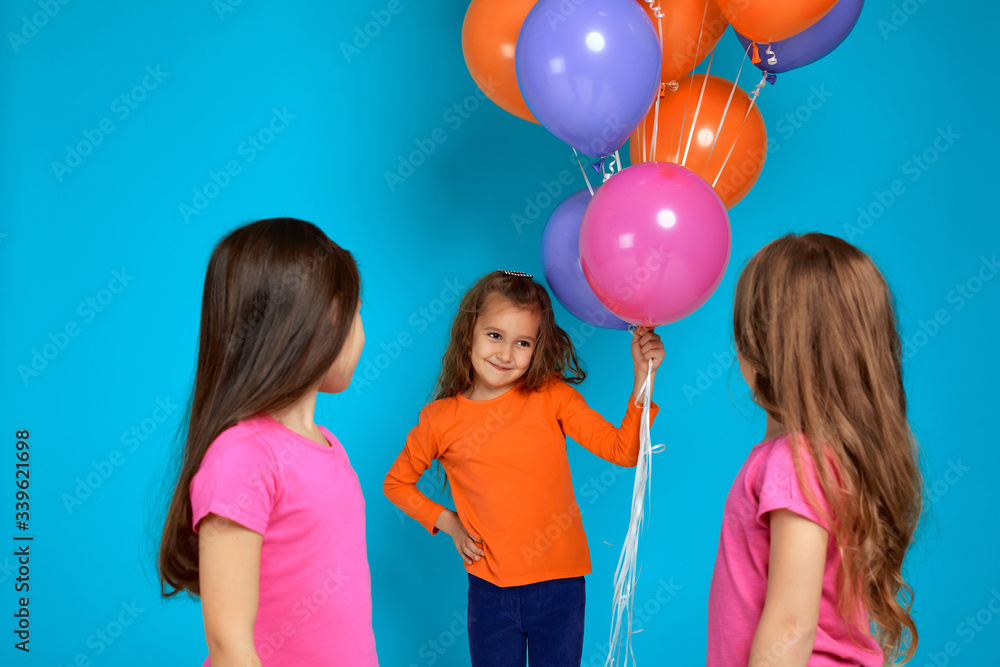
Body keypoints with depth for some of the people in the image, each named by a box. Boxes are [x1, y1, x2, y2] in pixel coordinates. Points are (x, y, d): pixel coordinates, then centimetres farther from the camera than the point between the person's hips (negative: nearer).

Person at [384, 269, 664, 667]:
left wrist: (643, 376, -21)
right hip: (489, 589, 0)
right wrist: (448, 524, 0)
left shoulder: (552, 397, -5)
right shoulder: (440, 419, -4)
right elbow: (397, 483, 11)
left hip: (560, 584, 0)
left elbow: (623, 450, -12)